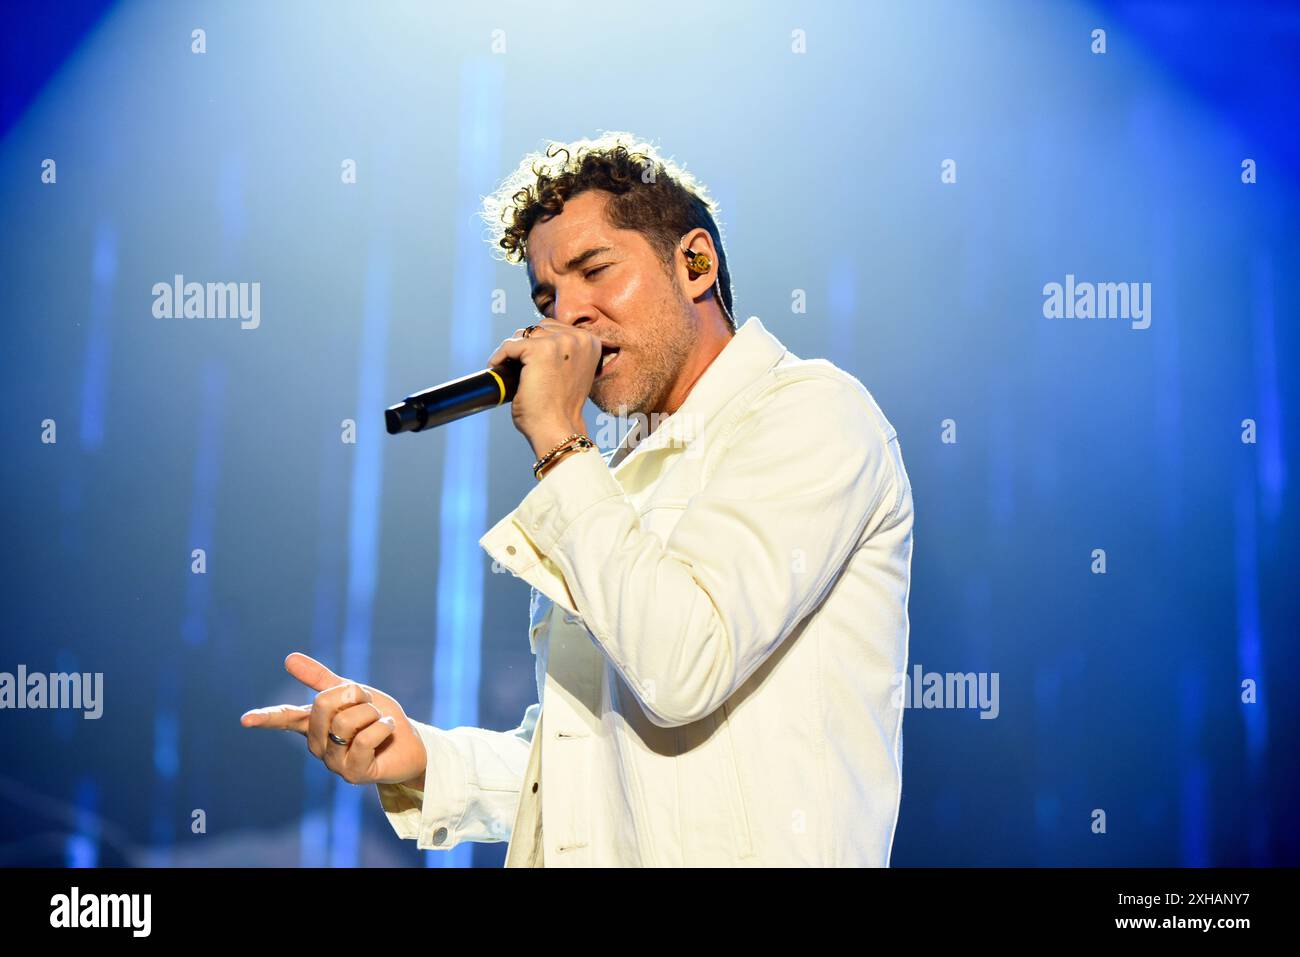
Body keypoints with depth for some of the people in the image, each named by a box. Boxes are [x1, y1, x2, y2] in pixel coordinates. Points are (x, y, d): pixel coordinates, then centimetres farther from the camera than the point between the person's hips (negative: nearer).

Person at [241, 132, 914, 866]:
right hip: (594, 857, 5)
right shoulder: (620, 476, 16)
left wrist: (558, 444, -9)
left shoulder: (814, 413, -4)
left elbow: (683, 668, -18)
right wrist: (423, 757, 2)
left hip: (740, 856, -5)